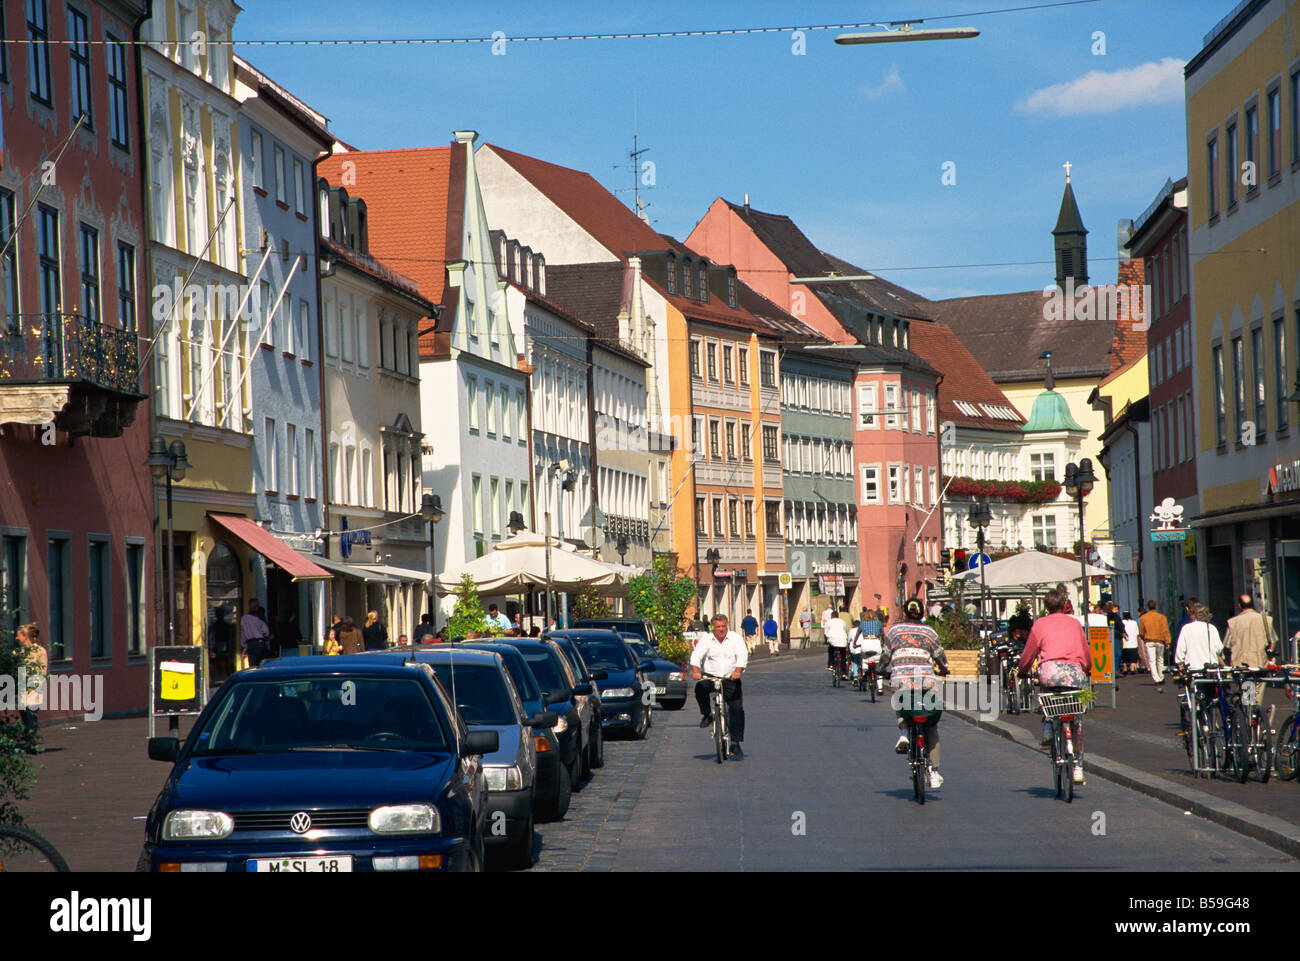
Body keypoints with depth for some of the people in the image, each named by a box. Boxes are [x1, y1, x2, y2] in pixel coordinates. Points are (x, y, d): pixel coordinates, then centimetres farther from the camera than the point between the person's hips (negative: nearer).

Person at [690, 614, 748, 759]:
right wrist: (695, 670, -30)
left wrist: (738, 671, -31)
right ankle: (707, 714, -6)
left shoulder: (735, 638, 1)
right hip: (710, 677, 0)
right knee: (700, 687, -32)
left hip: (731, 680, 0)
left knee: (737, 710, -10)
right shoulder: (707, 640, 2)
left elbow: (743, 655, -11)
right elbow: (697, 655, -10)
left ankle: (736, 744, -4)